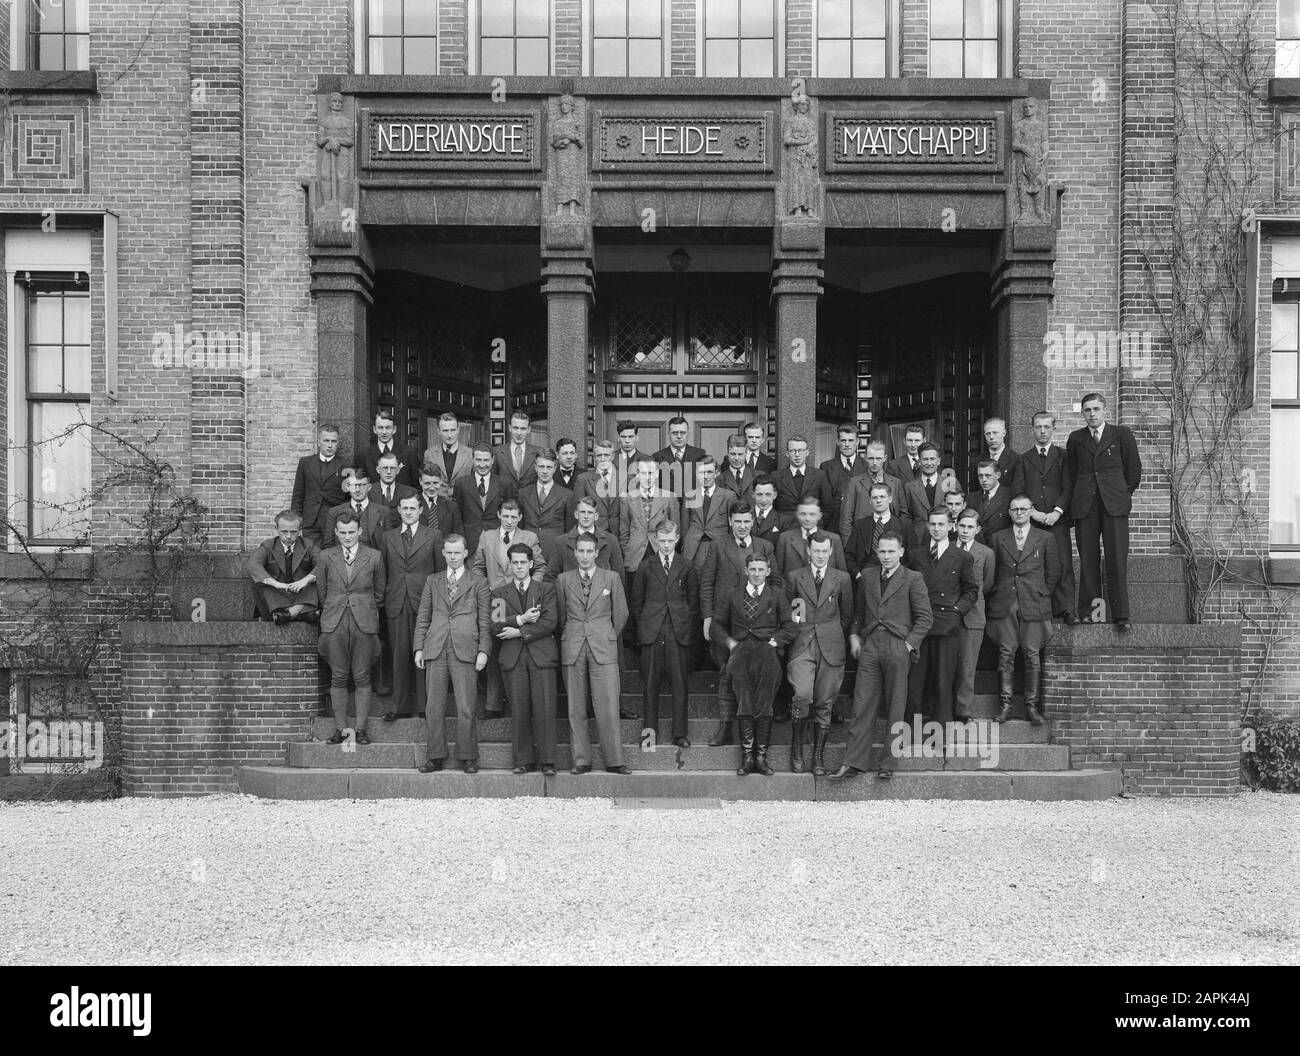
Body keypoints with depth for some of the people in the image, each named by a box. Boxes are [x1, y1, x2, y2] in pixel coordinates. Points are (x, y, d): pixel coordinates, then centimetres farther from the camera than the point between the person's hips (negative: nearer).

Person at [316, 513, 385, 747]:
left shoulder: (374, 557, 5)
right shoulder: (326, 557, 7)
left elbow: (379, 592, 12)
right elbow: (322, 591, 13)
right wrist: (332, 612, 11)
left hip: (364, 622, -1)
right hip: (334, 624, 1)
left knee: (362, 677, 0)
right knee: (338, 677, 2)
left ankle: (361, 728, 6)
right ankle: (340, 728, 8)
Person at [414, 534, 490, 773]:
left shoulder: (478, 583, 8)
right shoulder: (432, 581, 16)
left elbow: (485, 621, 5)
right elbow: (423, 617, 14)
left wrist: (483, 651, -4)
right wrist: (419, 648, 5)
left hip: (465, 651, -2)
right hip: (435, 651, 2)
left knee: (466, 708, -3)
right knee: (434, 707, 3)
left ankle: (468, 758, 6)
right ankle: (435, 756, 11)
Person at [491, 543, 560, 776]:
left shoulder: (546, 589, 11)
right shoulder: (500, 593, 14)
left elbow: (550, 621, -3)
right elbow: (496, 626, 2)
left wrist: (520, 632, -7)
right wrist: (521, 619, -10)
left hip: (541, 654, -1)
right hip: (513, 658, 1)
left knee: (544, 709, -7)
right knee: (520, 711, -1)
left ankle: (547, 761, -4)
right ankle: (523, 760, 7)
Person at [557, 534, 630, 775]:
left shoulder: (612, 578, 6)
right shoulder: (563, 580, 9)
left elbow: (621, 614, 11)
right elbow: (560, 616, 15)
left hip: (603, 649, -1)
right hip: (572, 650, 1)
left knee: (608, 707, -6)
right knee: (576, 708, 2)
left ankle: (614, 761, -1)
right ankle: (581, 760, 9)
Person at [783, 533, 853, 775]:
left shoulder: (842, 578, 10)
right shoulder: (794, 577, 8)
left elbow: (847, 616, 14)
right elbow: (785, 612, 15)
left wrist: (833, 636, 9)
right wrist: (793, 618, 0)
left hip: (830, 647, 1)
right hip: (801, 646, -1)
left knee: (824, 703, 1)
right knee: (802, 696, -18)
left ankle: (819, 757, 13)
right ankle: (796, 750, 1)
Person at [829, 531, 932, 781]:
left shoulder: (913, 580, 3)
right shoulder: (867, 579, 15)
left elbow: (925, 618, 1)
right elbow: (858, 611, 23)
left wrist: (909, 643, -8)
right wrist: (854, 635, 8)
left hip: (898, 647, -3)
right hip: (869, 646, 3)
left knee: (895, 708, 2)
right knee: (863, 705, 0)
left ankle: (888, 763, 10)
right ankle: (854, 762, 2)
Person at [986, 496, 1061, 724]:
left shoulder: (1045, 539, 9)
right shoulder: (998, 539, 12)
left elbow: (1053, 572, 10)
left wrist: (1041, 594, 6)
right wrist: (998, 593, 5)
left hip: (1034, 606, -1)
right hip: (1004, 606, 1)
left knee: (1033, 655, -3)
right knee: (1005, 654, -2)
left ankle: (1032, 706, 2)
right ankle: (1005, 705, 2)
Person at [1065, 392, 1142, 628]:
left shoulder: (1122, 434, 7)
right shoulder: (1075, 439, 14)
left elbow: (1134, 468, 12)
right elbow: (1070, 474, 18)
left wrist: (1124, 493, 12)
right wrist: (1073, 501, 12)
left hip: (1114, 505, -2)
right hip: (1084, 507, 2)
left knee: (1117, 561, -6)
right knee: (1088, 562, 1)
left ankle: (1121, 616, -5)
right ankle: (1088, 612, 6)